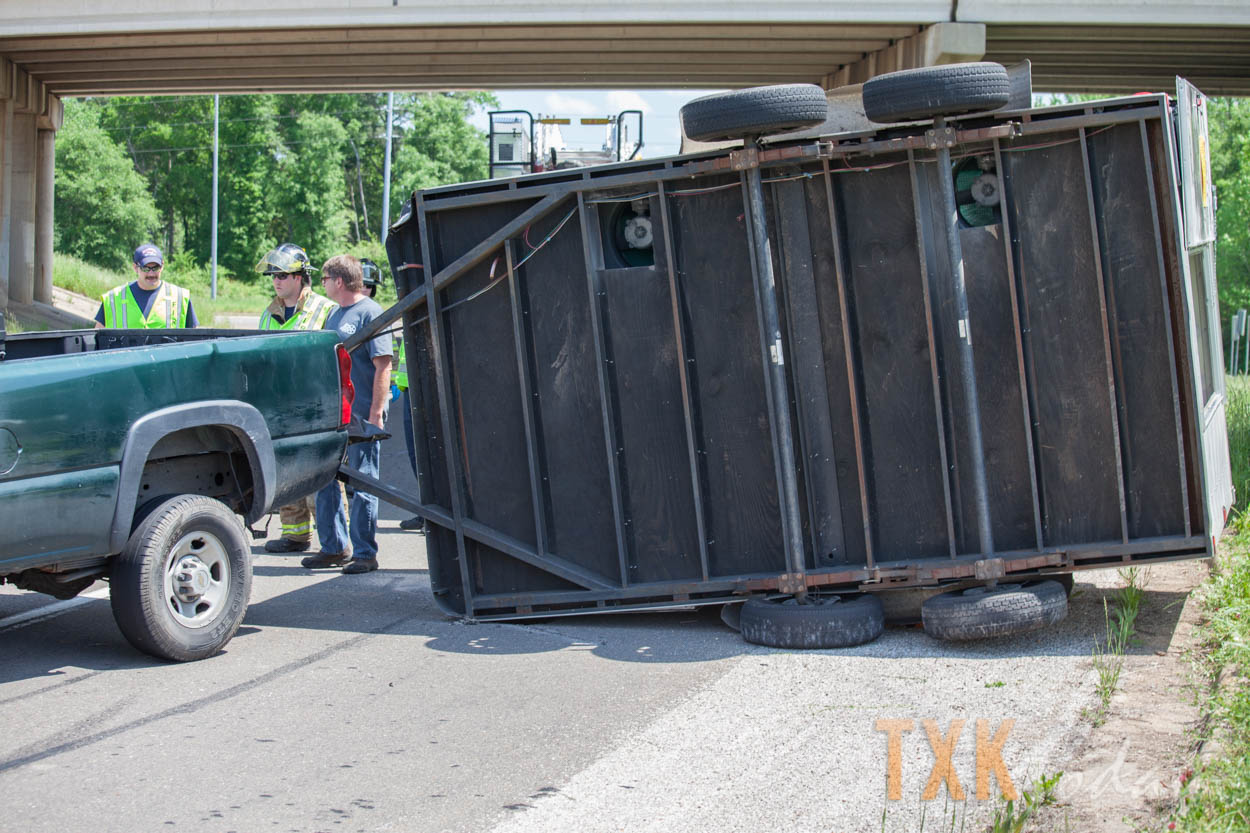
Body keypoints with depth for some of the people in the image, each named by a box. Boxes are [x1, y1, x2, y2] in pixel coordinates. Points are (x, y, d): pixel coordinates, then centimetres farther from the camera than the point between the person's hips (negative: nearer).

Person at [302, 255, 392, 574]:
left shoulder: (370, 313, -9)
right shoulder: (334, 316, 17)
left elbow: (383, 366, -14)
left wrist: (375, 414, -19)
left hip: (361, 416, -8)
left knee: (362, 485, -1)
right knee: (324, 480, 11)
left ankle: (364, 553, 7)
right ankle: (334, 547, 23)